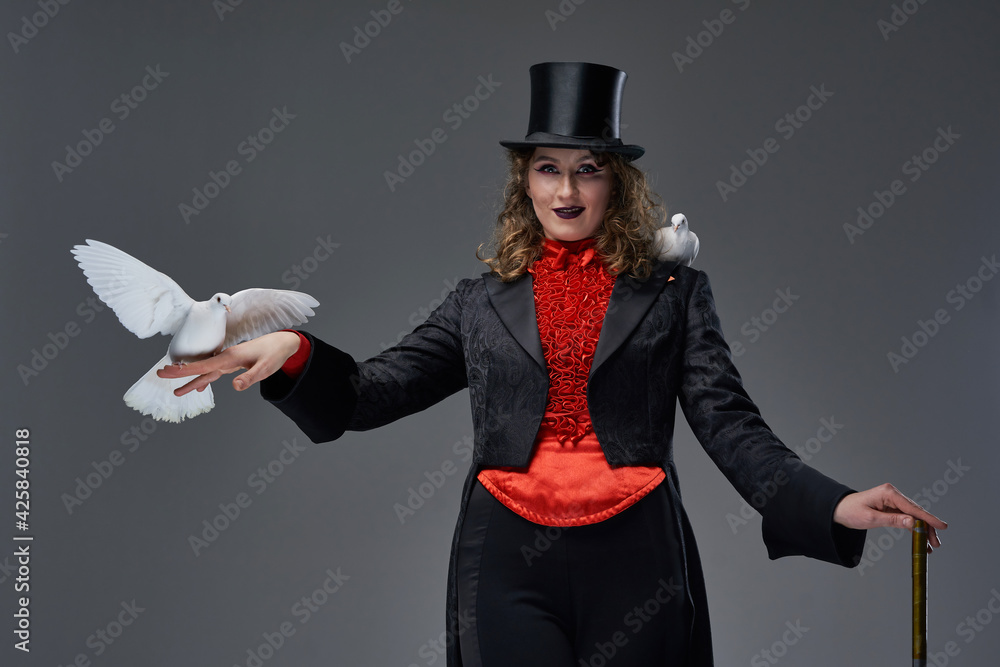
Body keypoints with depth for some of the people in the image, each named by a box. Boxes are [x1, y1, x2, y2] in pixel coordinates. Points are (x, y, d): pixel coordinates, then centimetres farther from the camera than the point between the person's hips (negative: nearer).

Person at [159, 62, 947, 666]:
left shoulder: (674, 293, 9)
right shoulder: (483, 301, 13)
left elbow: (729, 425, 1)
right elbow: (370, 394, 9)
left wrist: (831, 505, -15)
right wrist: (294, 353, -11)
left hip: (633, 561, -1)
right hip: (509, 564, 1)